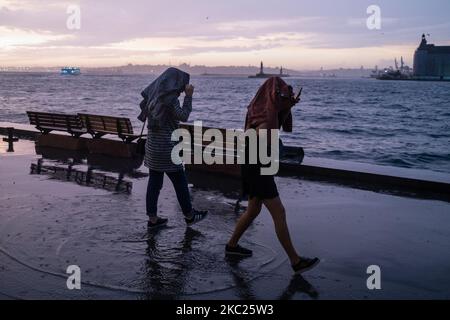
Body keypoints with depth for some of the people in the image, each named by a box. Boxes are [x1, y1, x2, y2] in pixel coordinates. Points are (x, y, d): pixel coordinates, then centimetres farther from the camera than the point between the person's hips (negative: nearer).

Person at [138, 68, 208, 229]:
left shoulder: (155, 94, 9)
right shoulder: (169, 97, -16)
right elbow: (183, 116, -11)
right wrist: (189, 95, -6)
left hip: (153, 146, 8)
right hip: (166, 147, -8)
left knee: (154, 182, 11)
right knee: (180, 182, 6)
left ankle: (153, 219, 17)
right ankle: (189, 216, 19)